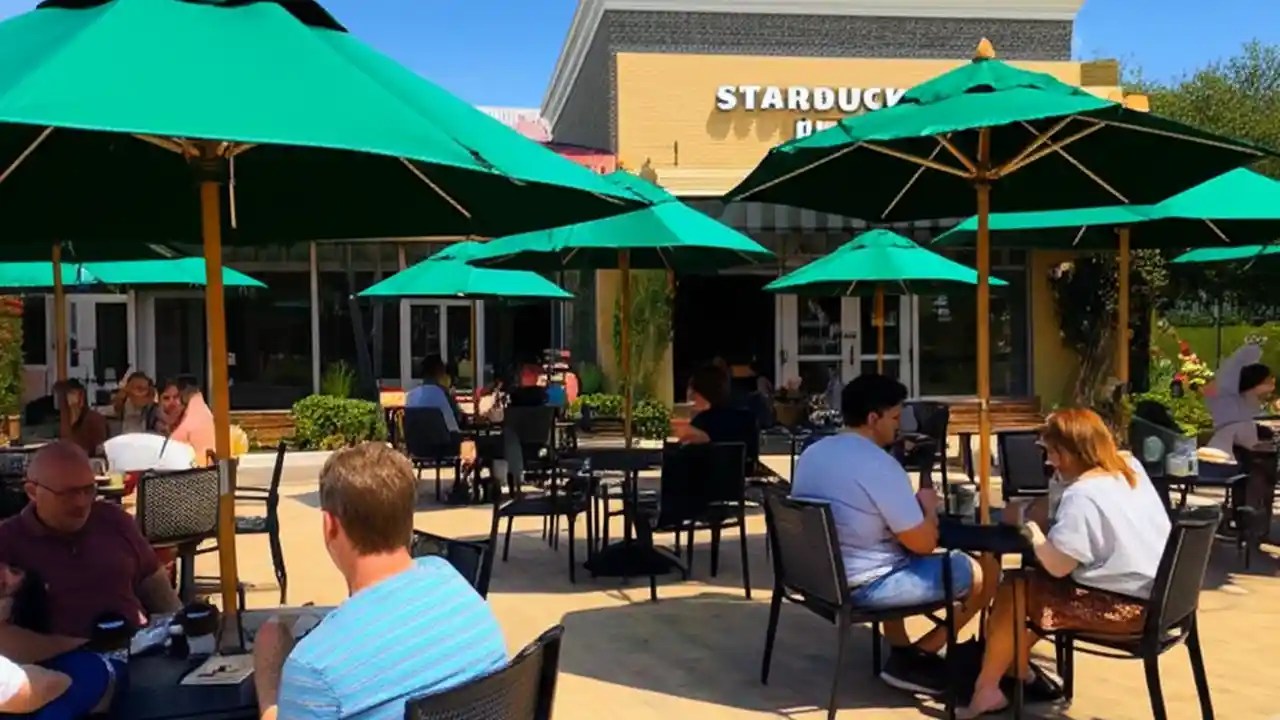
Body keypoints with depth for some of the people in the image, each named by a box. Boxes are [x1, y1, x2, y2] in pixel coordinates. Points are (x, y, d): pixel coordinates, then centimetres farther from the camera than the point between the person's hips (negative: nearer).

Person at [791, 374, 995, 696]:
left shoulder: (811, 453, 4)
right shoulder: (880, 465, -21)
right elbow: (923, 544, -18)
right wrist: (928, 504, 1)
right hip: (864, 586, -8)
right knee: (986, 571, 2)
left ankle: (900, 650, 30)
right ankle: (914, 658, 8)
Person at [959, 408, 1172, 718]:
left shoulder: (1082, 495, -23)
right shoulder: (1131, 469, 6)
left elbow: (1057, 566, -23)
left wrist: (1033, 531, -6)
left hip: (1122, 605, -10)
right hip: (1154, 594, 10)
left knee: (1011, 593, 0)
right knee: (1032, 583, 20)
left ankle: (986, 689, 13)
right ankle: (1015, 668, 28)